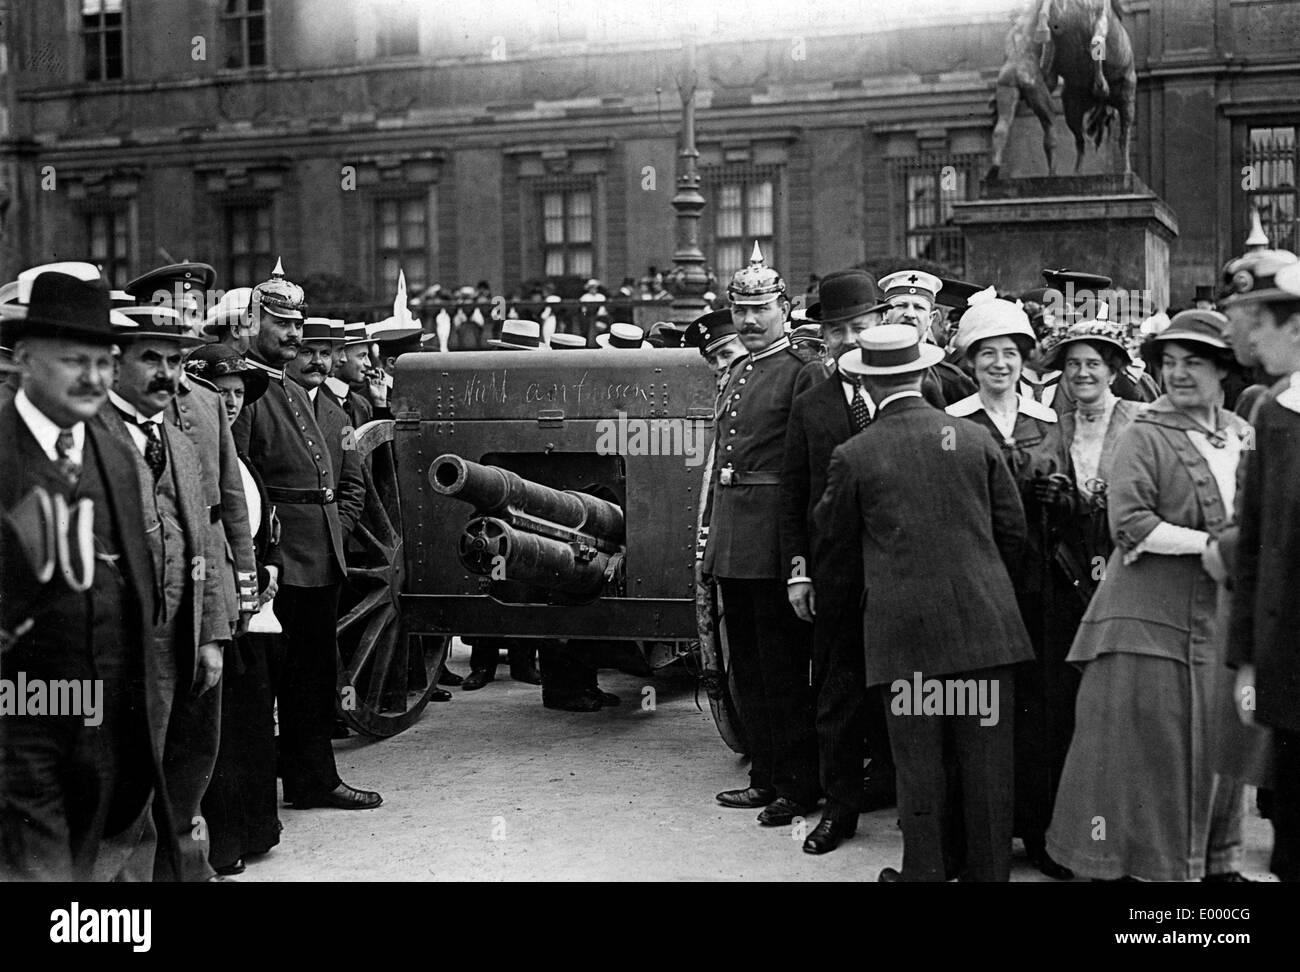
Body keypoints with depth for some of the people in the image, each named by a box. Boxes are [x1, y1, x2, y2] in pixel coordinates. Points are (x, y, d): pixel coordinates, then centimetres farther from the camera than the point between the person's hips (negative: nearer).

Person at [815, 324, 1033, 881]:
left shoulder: (853, 455, -3)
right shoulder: (975, 437, 3)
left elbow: (833, 542, 9)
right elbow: (1013, 529, 7)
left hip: (904, 624, -2)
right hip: (984, 619, 2)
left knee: (919, 762, 7)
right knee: (986, 760, 8)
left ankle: (924, 871, 15)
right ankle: (989, 871, 17)